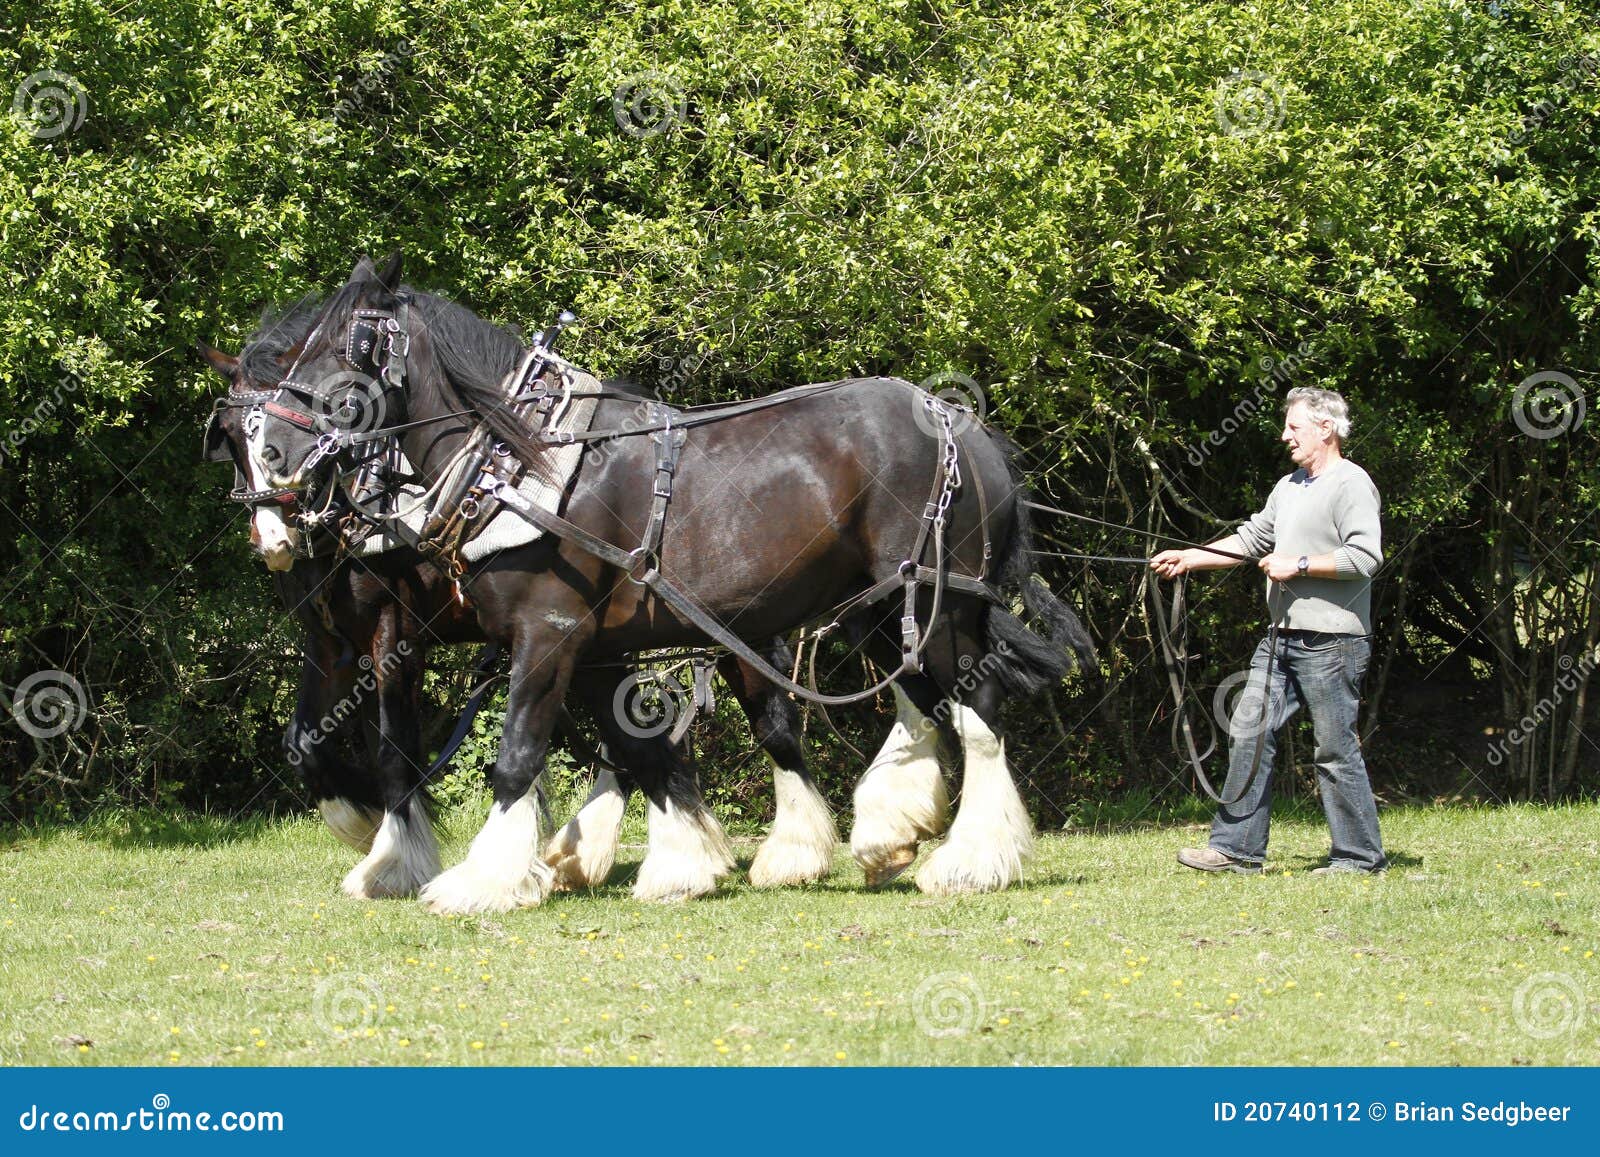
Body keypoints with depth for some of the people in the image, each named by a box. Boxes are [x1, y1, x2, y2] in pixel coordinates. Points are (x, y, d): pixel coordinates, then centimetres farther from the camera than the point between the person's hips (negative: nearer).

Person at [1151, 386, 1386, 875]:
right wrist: (1187, 558, 17)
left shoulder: (1351, 484, -9)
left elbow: (1365, 556, -19)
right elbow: (1250, 539, 25)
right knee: (1249, 732, 6)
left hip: (1331, 641, -9)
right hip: (1283, 637, 9)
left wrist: (1299, 565, -15)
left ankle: (1359, 856, 1)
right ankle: (1238, 848, 8)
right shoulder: (1289, 487, 20)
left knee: (1336, 748, -6)